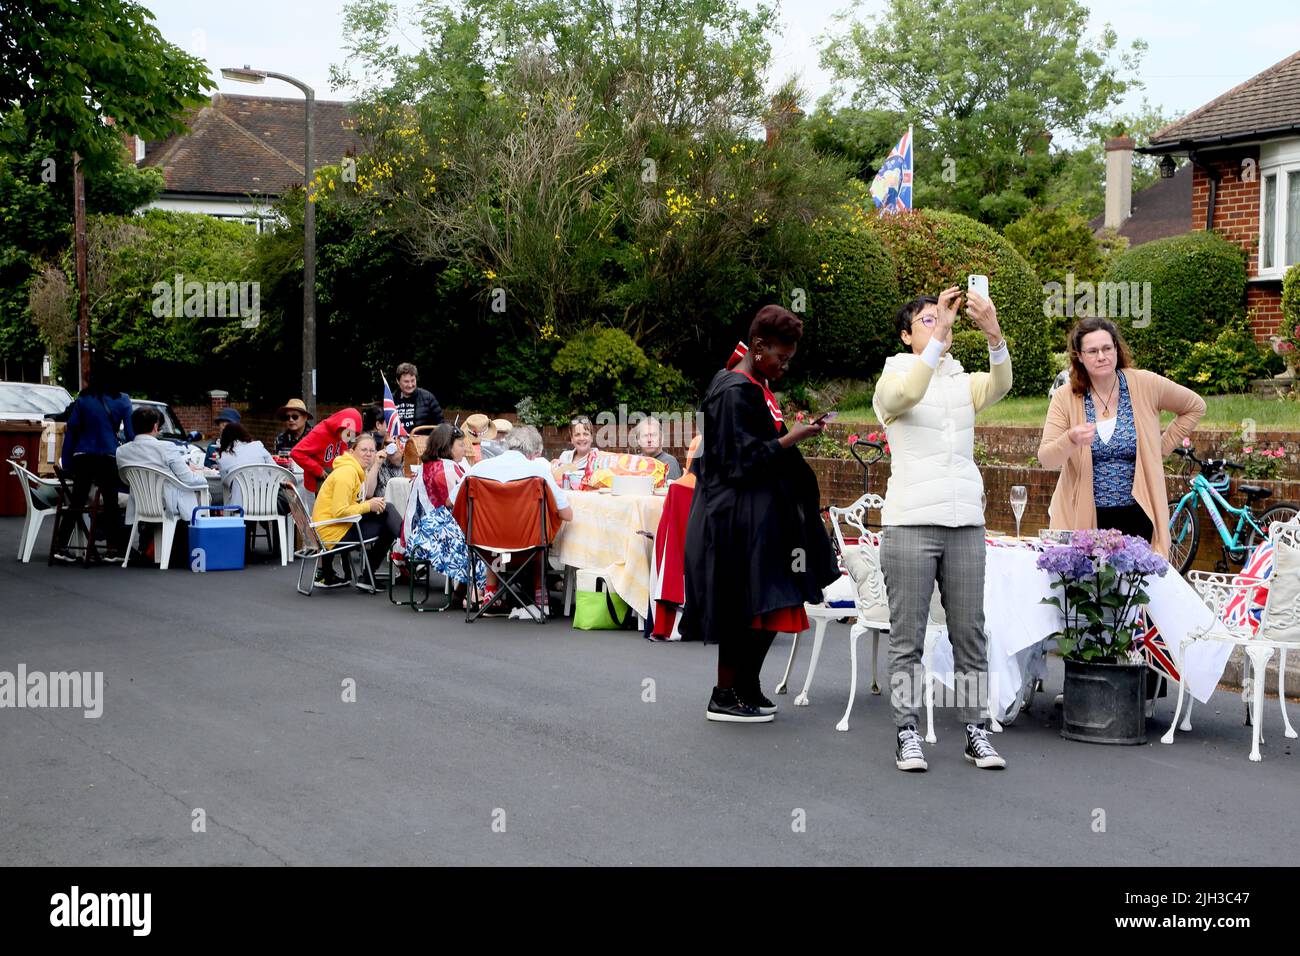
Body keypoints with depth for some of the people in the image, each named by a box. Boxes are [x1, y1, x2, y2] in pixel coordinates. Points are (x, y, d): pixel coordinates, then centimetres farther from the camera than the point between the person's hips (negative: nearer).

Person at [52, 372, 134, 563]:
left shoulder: (83, 400, 6)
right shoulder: (122, 400, 3)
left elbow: (71, 431, 5)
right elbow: (130, 433, 2)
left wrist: (66, 462, 9)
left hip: (82, 457, 2)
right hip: (108, 457, -2)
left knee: (76, 504, 7)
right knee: (111, 503, 5)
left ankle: (60, 547, 5)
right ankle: (112, 549, 3)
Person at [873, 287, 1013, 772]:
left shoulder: (963, 382, 15)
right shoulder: (892, 378, 4)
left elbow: (1000, 385, -8)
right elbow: (907, 393, -21)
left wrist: (993, 333, -27)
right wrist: (940, 333, -29)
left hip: (965, 523, 4)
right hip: (910, 523, -4)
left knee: (970, 633, 5)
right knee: (907, 636, -2)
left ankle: (976, 732, 11)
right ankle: (907, 734, 4)